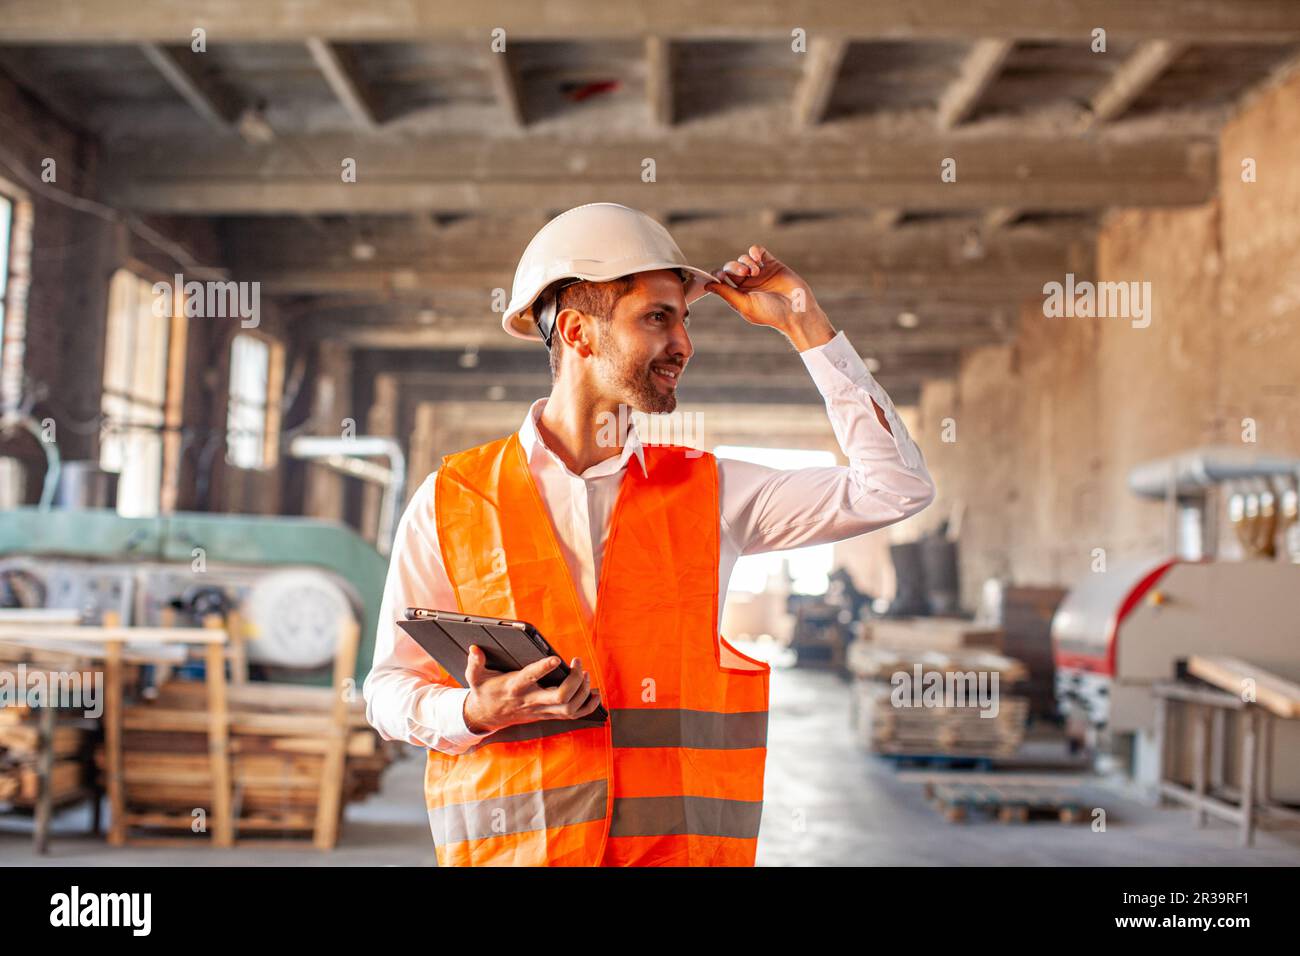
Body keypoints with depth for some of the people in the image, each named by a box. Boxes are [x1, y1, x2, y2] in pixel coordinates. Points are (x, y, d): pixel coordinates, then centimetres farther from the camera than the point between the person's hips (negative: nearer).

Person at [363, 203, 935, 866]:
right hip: (509, 849, -2)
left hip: (688, 846, 2)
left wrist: (801, 324, 7)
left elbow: (895, 489, 7)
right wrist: (474, 713, -12)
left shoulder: (710, 492, 9)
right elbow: (390, 686, 9)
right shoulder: (448, 502, 5)